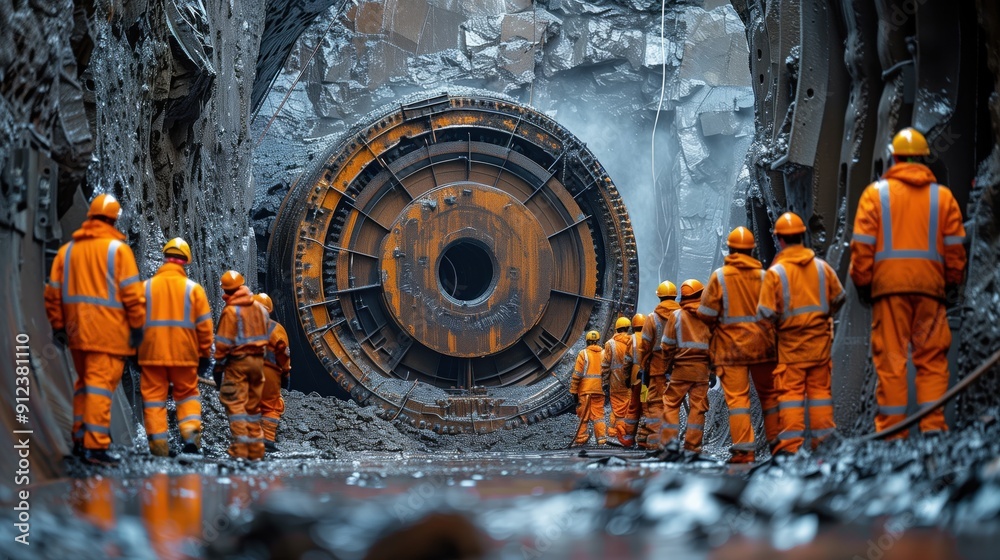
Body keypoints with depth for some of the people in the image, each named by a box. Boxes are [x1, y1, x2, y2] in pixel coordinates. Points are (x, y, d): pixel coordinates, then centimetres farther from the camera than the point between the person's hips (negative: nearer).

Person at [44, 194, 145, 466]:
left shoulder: (67, 250, 11)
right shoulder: (118, 248, -5)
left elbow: (54, 292, 11)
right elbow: (131, 292, -9)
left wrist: (58, 326, 16)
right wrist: (137, 325, -3)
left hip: (77, 331, 6)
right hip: (108, 330, -6)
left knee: (84, 382, 18)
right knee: (101, 383, -8)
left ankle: (80, 438, 21)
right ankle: (96, 446, -13)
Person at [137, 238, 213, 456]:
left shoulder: (146, 287, 2)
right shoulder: (193, 288, 0)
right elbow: (204, 325, 1)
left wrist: (135, 351, 15)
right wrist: (204, 354, 10)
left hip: (152, 354, 0)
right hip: (184, 354, 0)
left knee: (154, 397, 7)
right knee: (187, 394, 14)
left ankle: (158, 441, 1)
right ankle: (190, 432, -5)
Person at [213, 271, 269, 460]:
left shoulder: (231, 310, -11)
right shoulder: (259, 308, 9)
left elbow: (224, 342, -12)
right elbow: (265, 335, 9)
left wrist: (219, 365, -4)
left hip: (237, 361, -6)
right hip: (258, 360, 6)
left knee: (236, 405, -5)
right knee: (253, 406, 12)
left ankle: (240, 450, -13)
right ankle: (256, 450, 13)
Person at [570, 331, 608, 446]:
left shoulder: (583, 354, -4)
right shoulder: (604, 354, 6)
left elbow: (577, 374, -6)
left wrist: (573, 390, -2)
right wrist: (605, 385, 18)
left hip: (585, 389, -3)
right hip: (599, 389, 3)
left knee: (583, 414, 3)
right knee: (598, 414, 7)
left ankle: (581, 438, 5)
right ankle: (602, 438, 0)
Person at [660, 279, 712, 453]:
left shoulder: (676, 315, 1)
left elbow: (667, 344, 1)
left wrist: (668, 364, 11)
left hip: (681, 367, -1)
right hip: (702, 367, 1)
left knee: (671, 403, 4)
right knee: (698, 406, 3)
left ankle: (669, 440, -3)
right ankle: (692, 443, -1)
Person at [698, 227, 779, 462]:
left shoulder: (720, 276, -5)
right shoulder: (763, 275, 0)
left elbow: (706, 313, -4)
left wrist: (715, 327, 16)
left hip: (731, 345, -2)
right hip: (762, 344, 2)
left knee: (737, 396, -2)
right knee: (769, 394, 13)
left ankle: (744, 449, -9)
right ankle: (777, 443, 16)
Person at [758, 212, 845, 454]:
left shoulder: (775, 272, -10)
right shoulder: (822, 266, 2)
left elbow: (766, 312, -12)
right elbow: (838, 298, 13)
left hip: (791, 340, -3)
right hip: (820, 337, 3)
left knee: (791, 390, 0)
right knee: (820, 387, 9)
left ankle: (791, 445, -5)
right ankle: (824, 441, 9)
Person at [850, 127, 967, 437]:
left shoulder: (876, 192, 4)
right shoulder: (942, 195, 8)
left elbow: (861, 245, 0)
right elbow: (955, 247, 7)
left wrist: (862, 283, 6)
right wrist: (953, 283, 16)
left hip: (888, 284, -1)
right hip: (930, 285, 1)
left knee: (891, 359, 0)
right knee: (932, 359, 4)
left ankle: (892, 431, -2)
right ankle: (933, 426, -3)